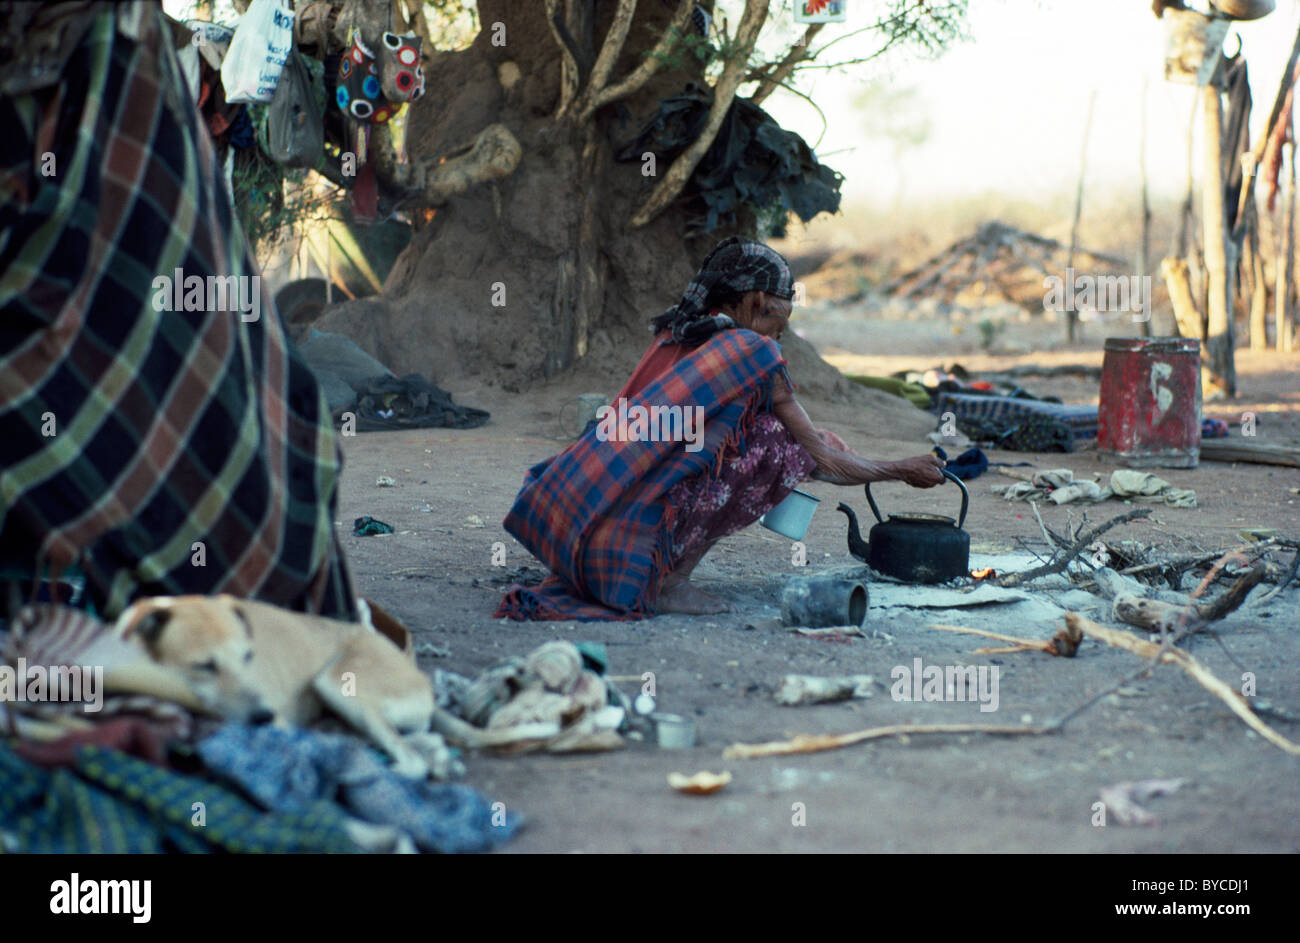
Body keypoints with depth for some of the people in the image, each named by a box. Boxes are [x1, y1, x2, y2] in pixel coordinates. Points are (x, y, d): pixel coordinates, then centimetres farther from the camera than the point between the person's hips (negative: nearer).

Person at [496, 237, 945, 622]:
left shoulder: (673, 336, 20)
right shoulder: (753, 352, -2)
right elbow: (823, 460, 7)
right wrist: (904, 471, 25)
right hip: (630, 537, -8)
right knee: (781, 443, 0)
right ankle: (669, 581, -3)